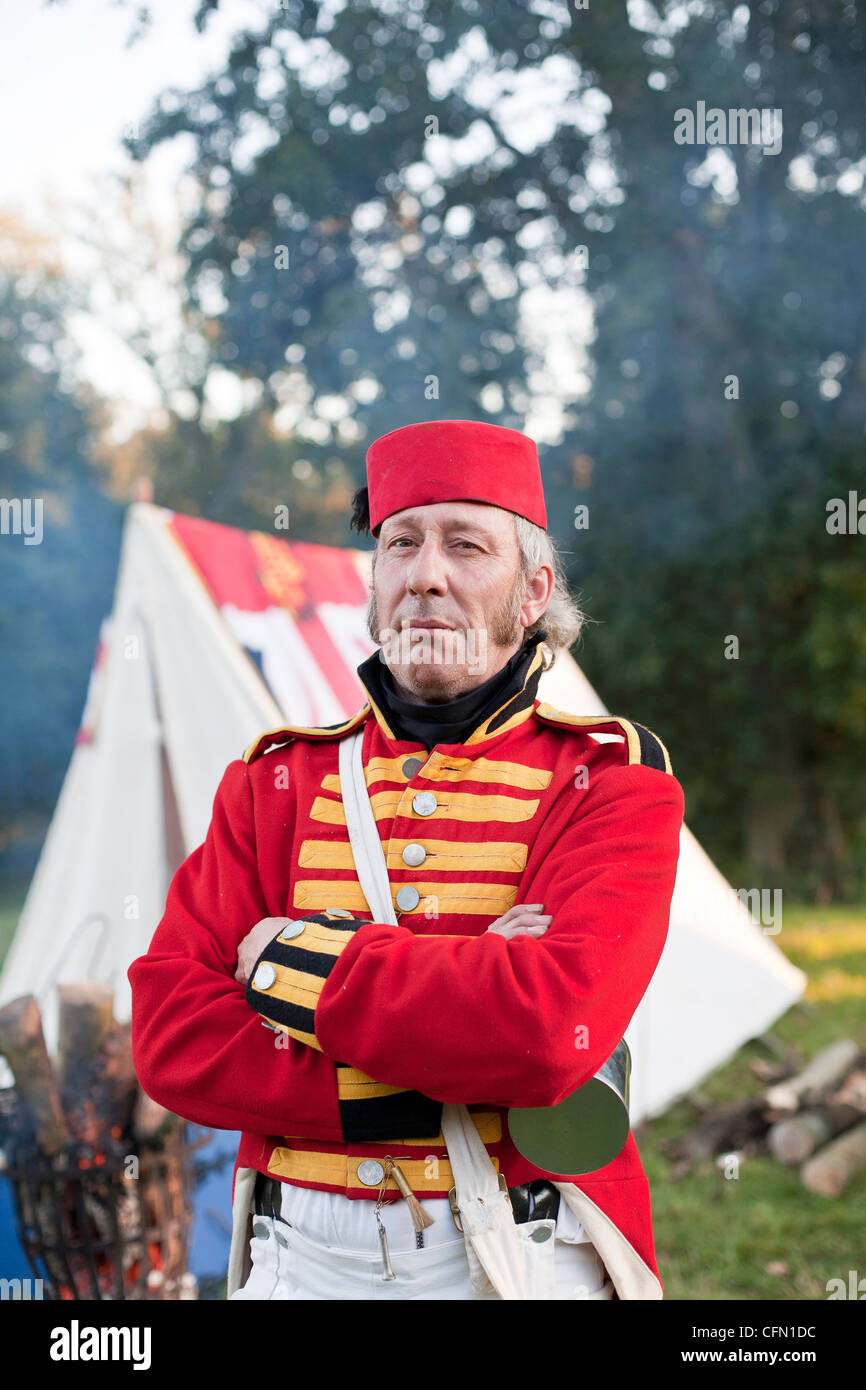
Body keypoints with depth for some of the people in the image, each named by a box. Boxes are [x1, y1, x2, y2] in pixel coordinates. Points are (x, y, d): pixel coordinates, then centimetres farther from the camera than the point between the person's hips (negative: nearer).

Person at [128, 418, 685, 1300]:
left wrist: (290, 961, -13)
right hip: (303, 1259, 2)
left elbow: (558, 1026, -22)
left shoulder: (610, 782, -4)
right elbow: (171, 1033, -5)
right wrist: (438, 1076, -17)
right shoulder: (275, 782, 5)